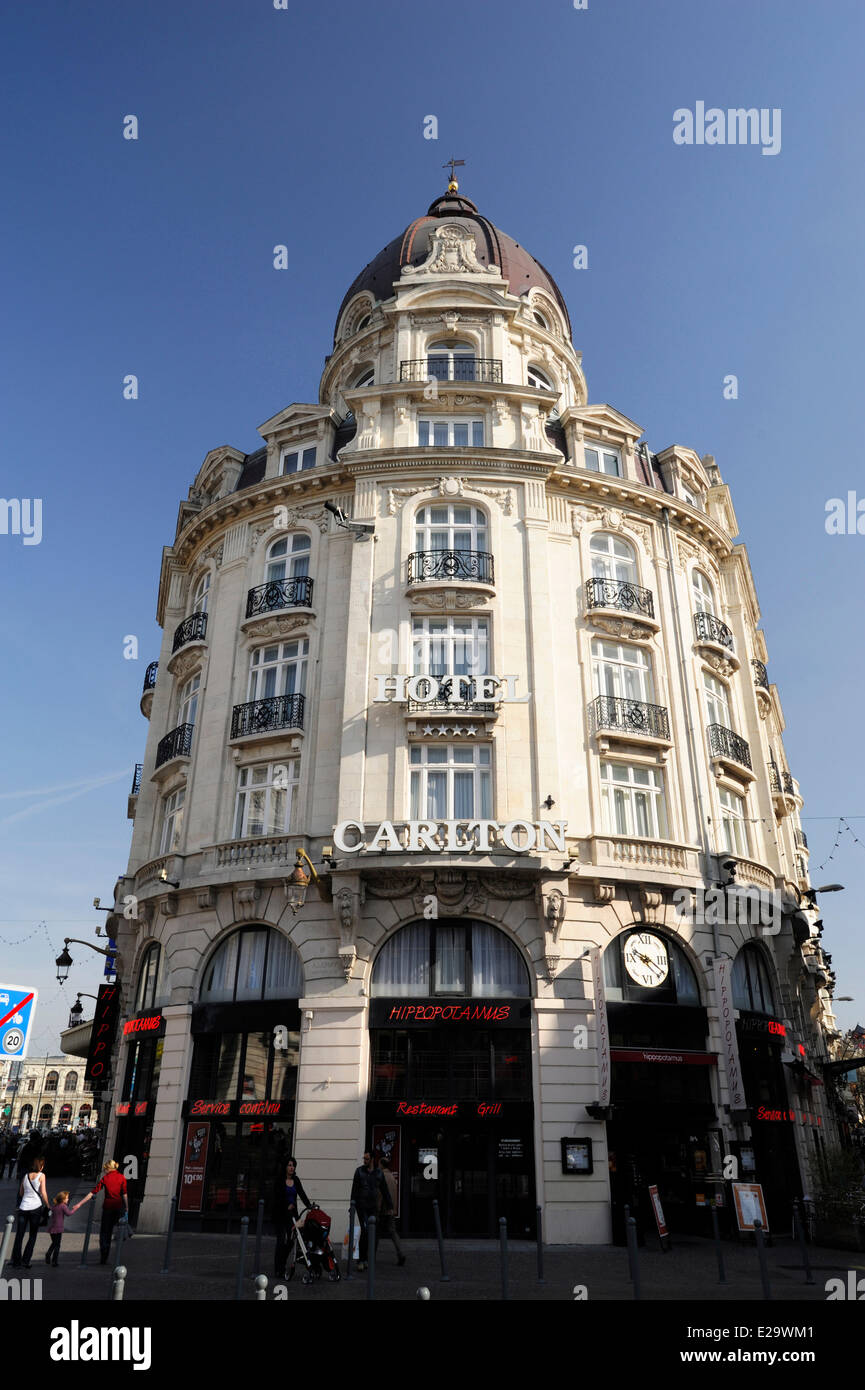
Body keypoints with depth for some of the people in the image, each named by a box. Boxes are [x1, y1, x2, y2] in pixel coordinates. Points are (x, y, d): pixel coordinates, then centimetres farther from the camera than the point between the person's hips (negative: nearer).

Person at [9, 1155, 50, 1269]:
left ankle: (15, 1261, 4)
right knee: (32, 1236, 6)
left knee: (19, 1236, 7)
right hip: (36, 1208, -3)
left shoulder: (25, 1176, 10)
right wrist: (47, 1206, 3)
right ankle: (26, 1260, 0)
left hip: (23, 1208, 3)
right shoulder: (41, 1176, -2)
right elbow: (43, 1193, -7)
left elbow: (20, 1193, 17)